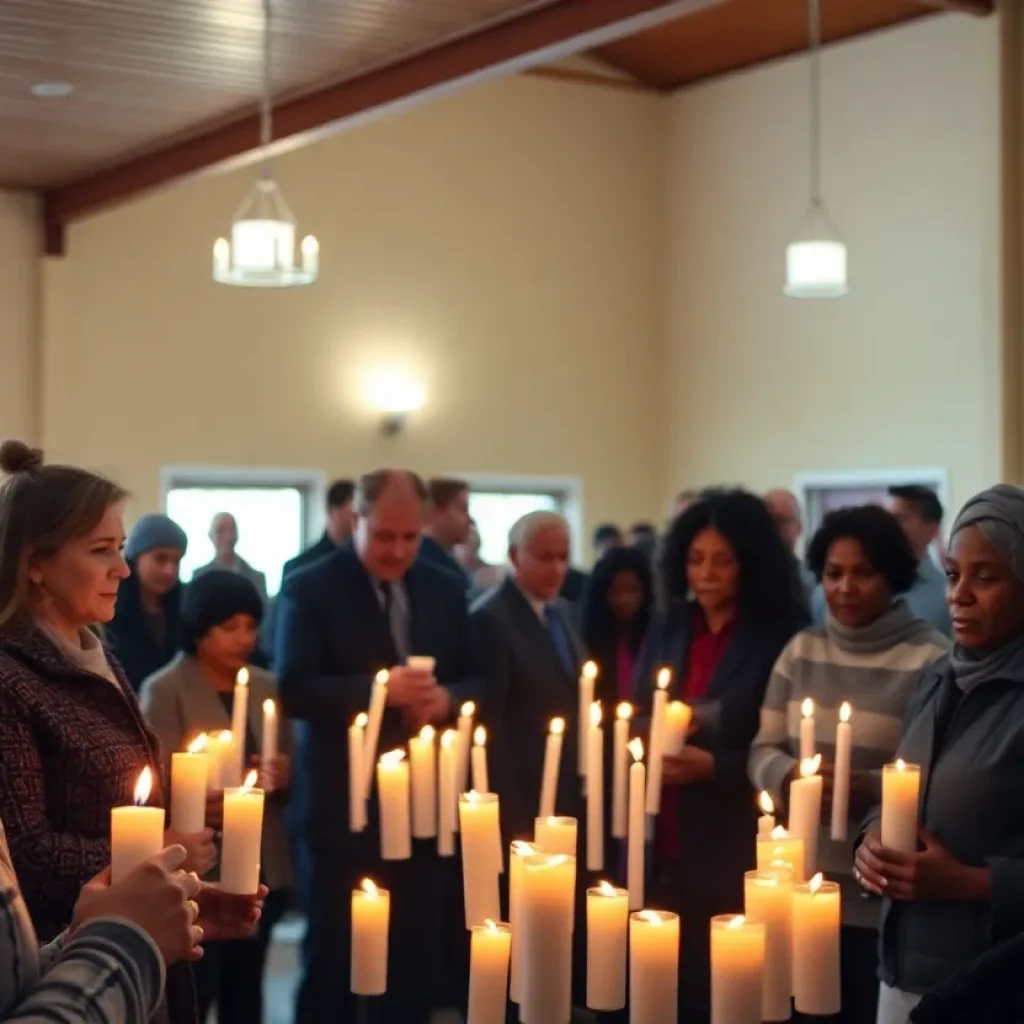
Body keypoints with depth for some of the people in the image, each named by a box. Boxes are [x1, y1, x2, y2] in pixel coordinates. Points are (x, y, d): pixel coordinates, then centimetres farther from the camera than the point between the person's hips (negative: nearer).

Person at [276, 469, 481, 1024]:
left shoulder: (446, 590, 8)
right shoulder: (310, 589, -6)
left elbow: (477, 680, 11)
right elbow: (293, 689, -15)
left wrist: (447, 698, -11)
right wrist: (377, 688, -26)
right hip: (341, 808, -4)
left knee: (415, 957, 10)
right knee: (332, 957, 5)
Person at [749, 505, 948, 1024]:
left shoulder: (931, 659, -9)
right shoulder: (801, 649, 7)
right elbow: (762, 750, 9)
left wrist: (874, 789, -26)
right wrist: (790, 777, -13)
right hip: (800, 889, 4)